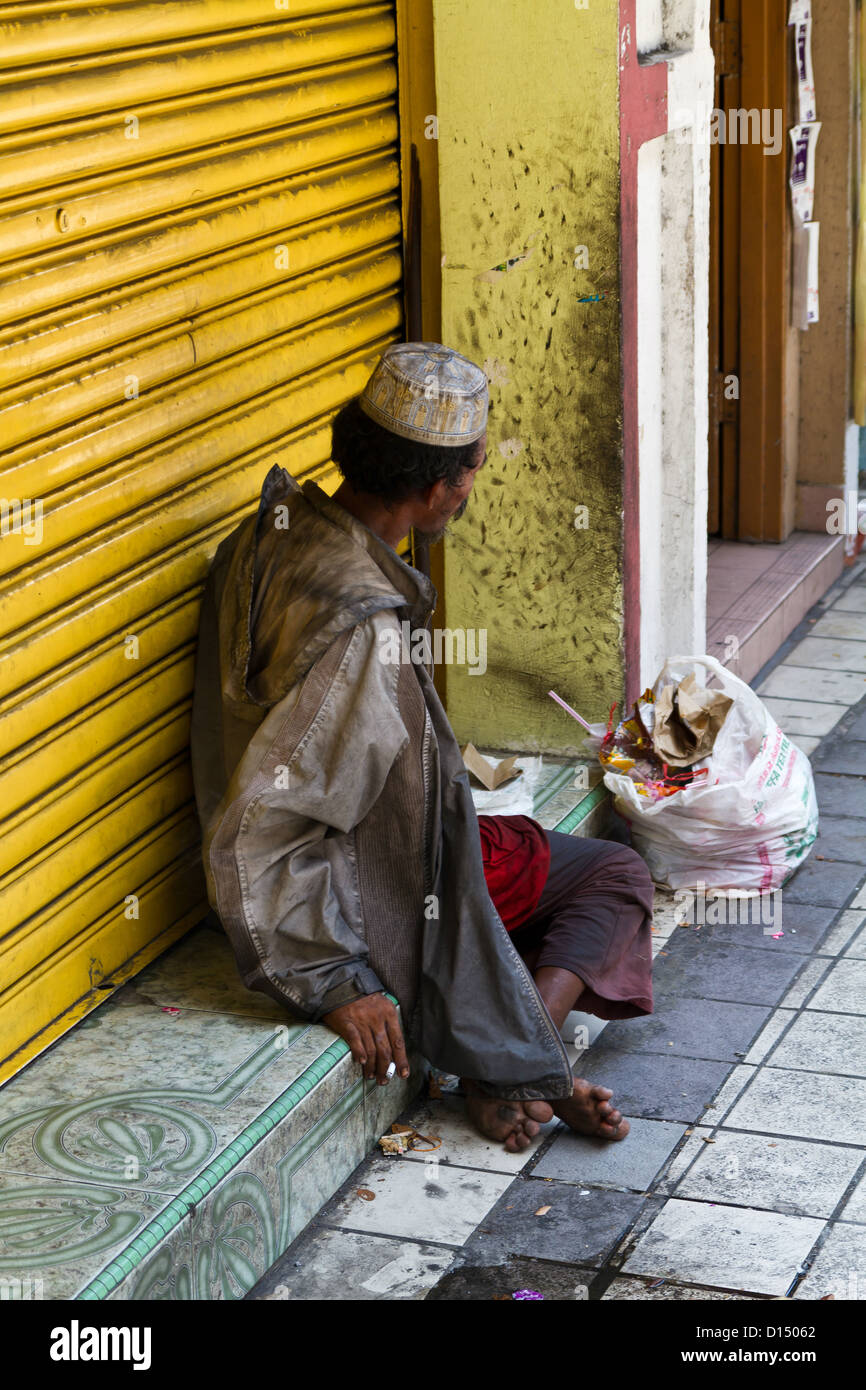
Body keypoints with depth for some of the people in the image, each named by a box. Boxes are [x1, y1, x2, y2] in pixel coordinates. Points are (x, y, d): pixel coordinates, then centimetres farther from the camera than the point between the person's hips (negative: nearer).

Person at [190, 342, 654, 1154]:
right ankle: (513, 1073, -3)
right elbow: (256, 833, -33)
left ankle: (509, 1067, 5)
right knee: (615, 878, 10)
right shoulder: (360, 625, -33)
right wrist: (335, 985, -24)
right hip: (374, 889, -9)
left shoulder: (279, 528, -5)